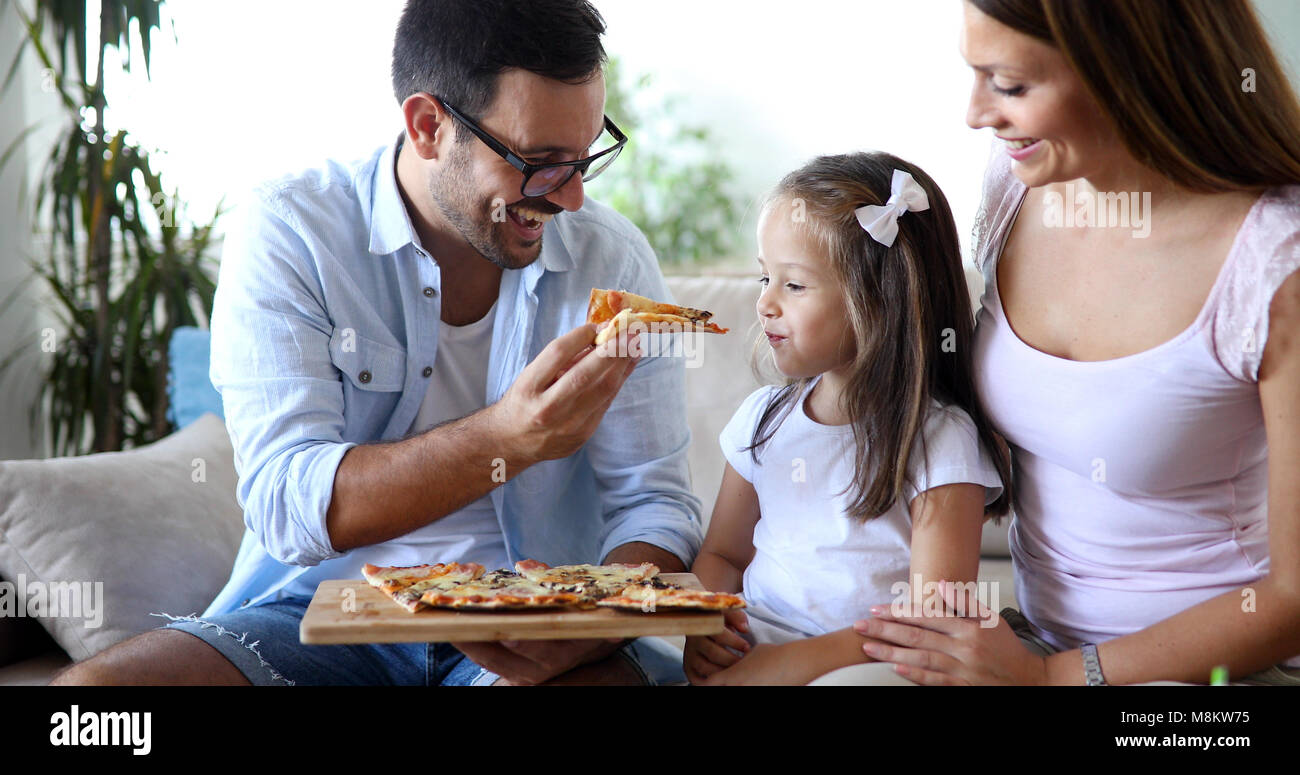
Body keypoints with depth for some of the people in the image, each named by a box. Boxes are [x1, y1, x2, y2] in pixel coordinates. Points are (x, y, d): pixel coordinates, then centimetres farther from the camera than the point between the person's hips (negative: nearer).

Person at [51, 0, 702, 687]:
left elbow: (654, 502, -2)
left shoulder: (613, 257, -3)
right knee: (94, 684, -26)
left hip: (533, 629, 1)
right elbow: (283, 506, -19)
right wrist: (508, 437, -34)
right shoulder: (287, 235, -9)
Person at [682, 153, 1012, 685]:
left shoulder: (940, 441, -6)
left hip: (867, 667, -3)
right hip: (749, 651, 3)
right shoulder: (763, 418, 12)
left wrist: (798, 660, -22)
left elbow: (935, 617, -14)